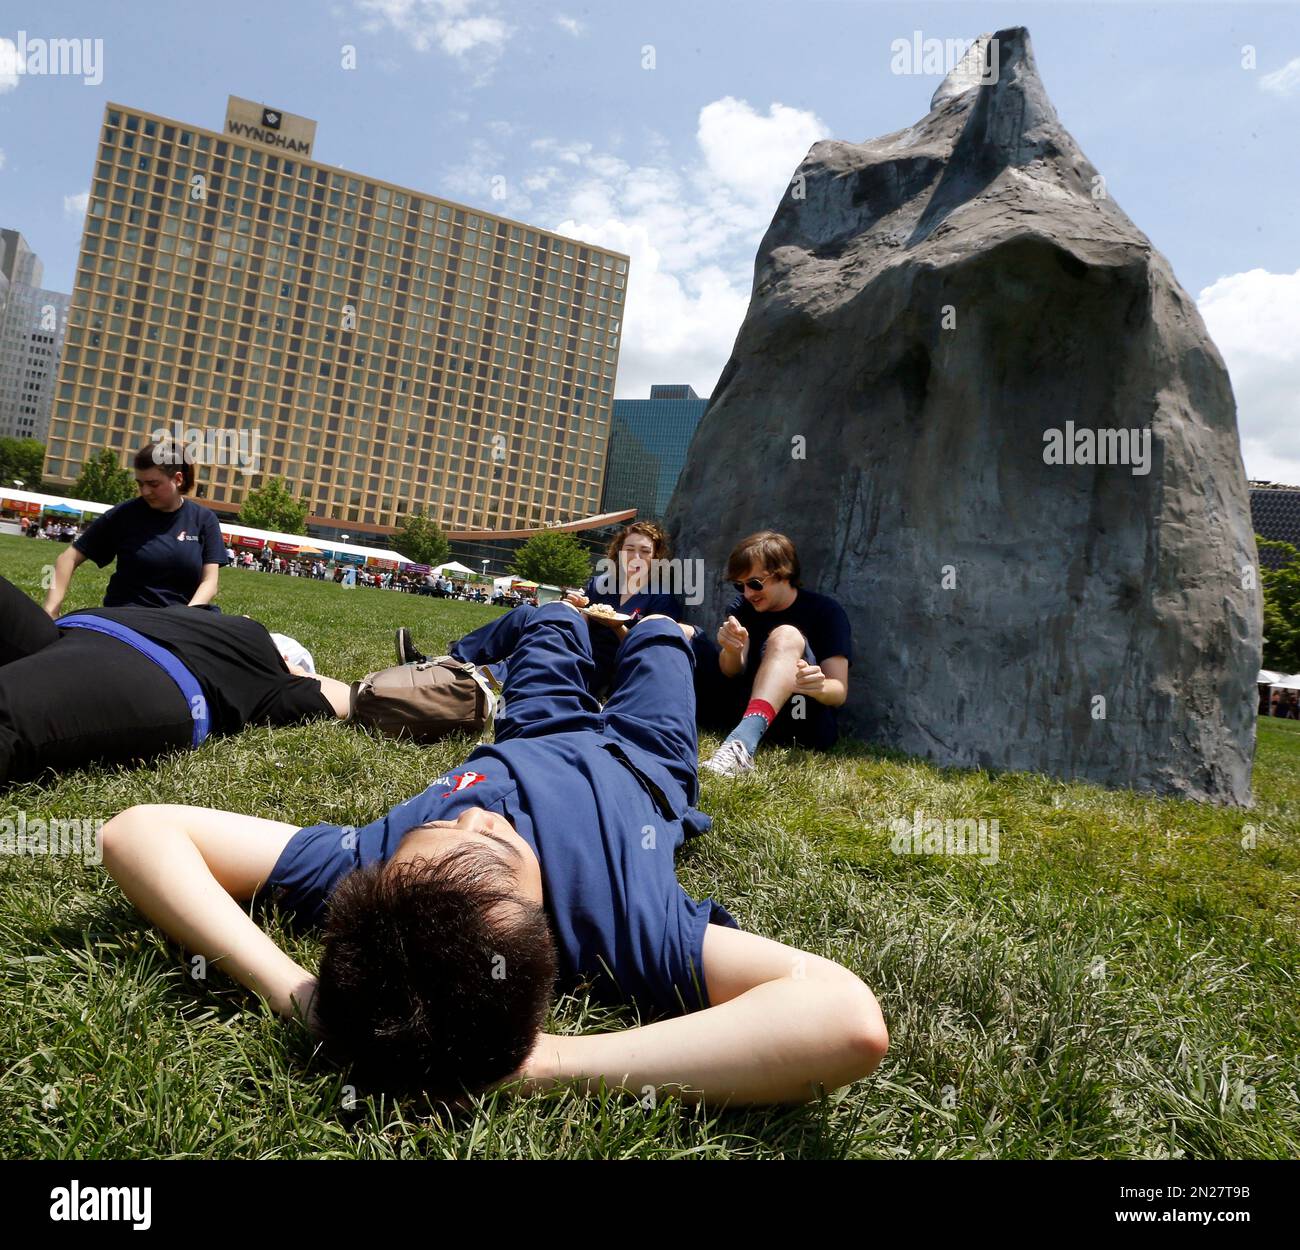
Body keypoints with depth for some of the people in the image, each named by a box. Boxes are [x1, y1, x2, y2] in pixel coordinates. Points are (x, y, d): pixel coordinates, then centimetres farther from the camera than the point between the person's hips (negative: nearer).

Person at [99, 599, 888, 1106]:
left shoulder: (361, 874, -48)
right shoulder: (628, 929, -54)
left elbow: (137, 832, -50)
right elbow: (851, 1021, -69)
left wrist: (289, 988, -62)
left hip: (529, 747, 2)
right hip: (642, 767, -2)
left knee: (548, 625, 35)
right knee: (656, 640, 32)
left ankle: (573, 612, 72)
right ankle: (658, 622, 70)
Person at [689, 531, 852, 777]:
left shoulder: (825, 611, -1)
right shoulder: (742, 607, 10)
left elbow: (839, 691, -8)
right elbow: (732, 672, -2)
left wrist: (819, 687, -32)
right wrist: (731, 651, -26)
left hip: (800, 720, -4)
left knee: (786, 636, -30)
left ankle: (741, 745, -56)